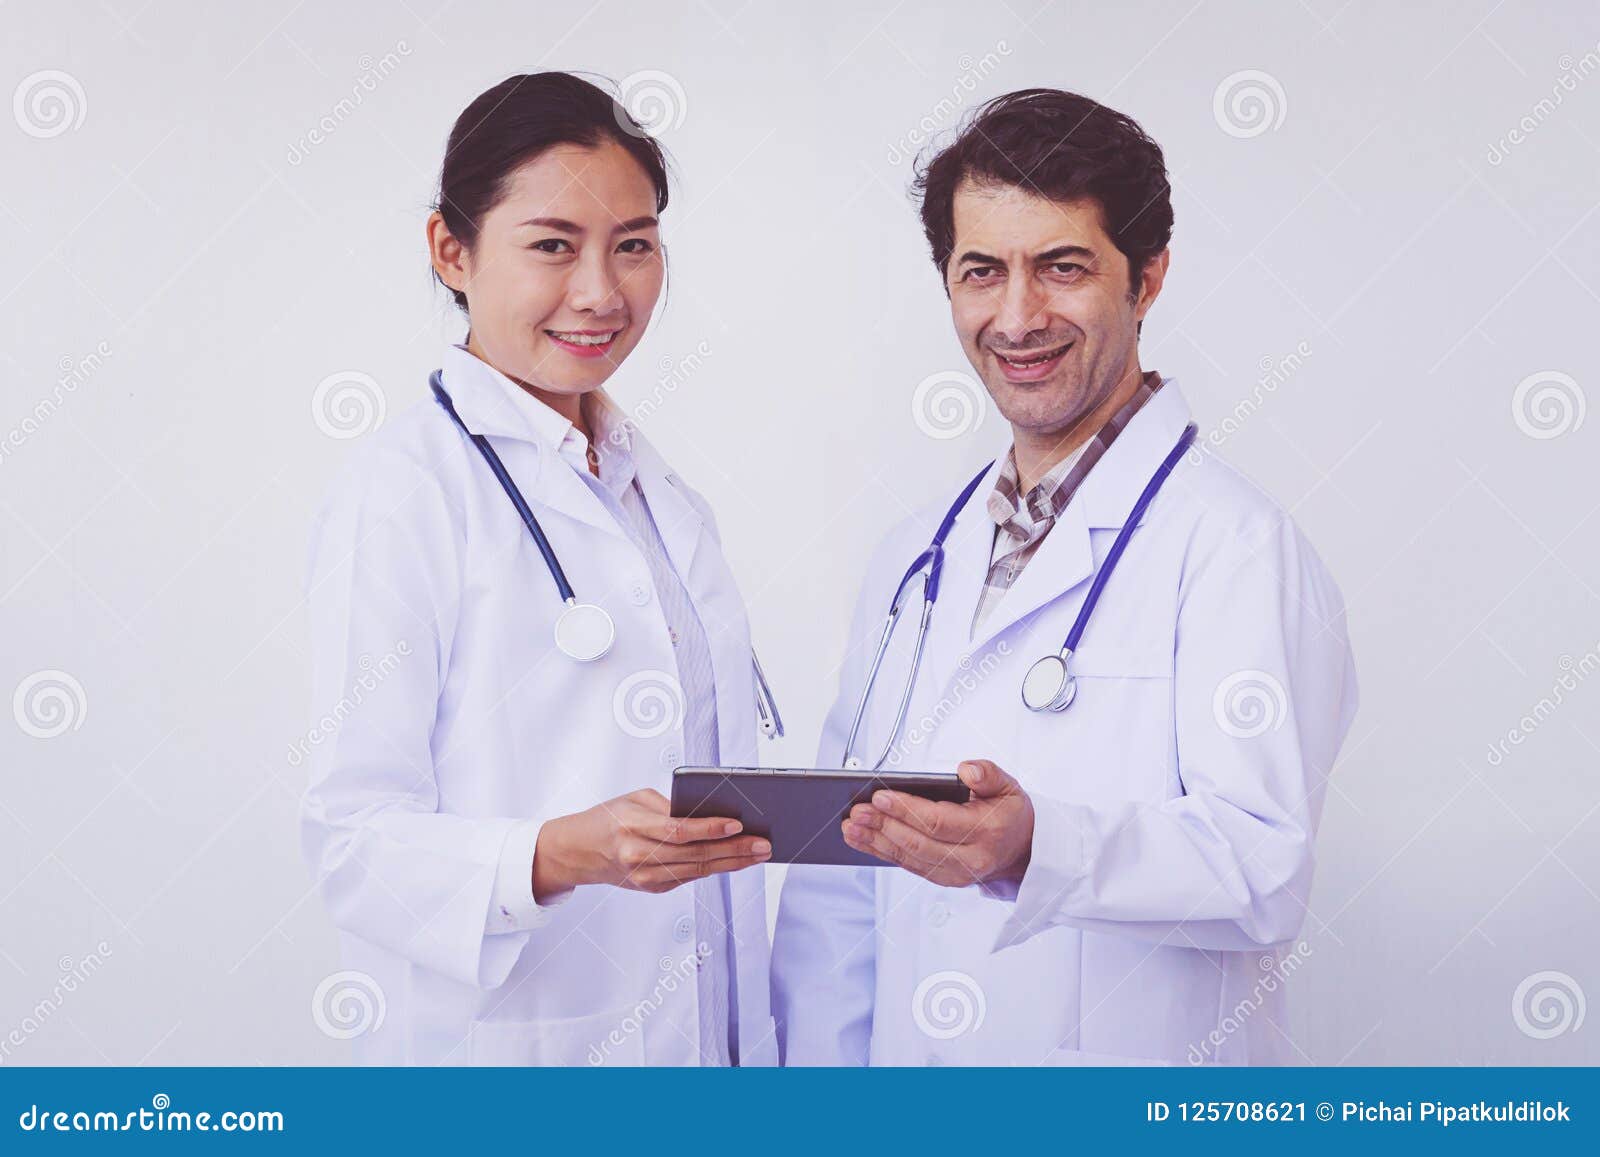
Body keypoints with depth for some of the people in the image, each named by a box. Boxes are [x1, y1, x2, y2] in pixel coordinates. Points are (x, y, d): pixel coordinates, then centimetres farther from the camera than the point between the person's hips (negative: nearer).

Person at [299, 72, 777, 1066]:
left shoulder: (666, 500, 12)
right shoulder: (400, 494, -12)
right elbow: (355, 834, -17)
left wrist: (756, 1047, 9)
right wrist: (561, 854, -32)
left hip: (706, 1031, 7)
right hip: (498, 1044, -6)